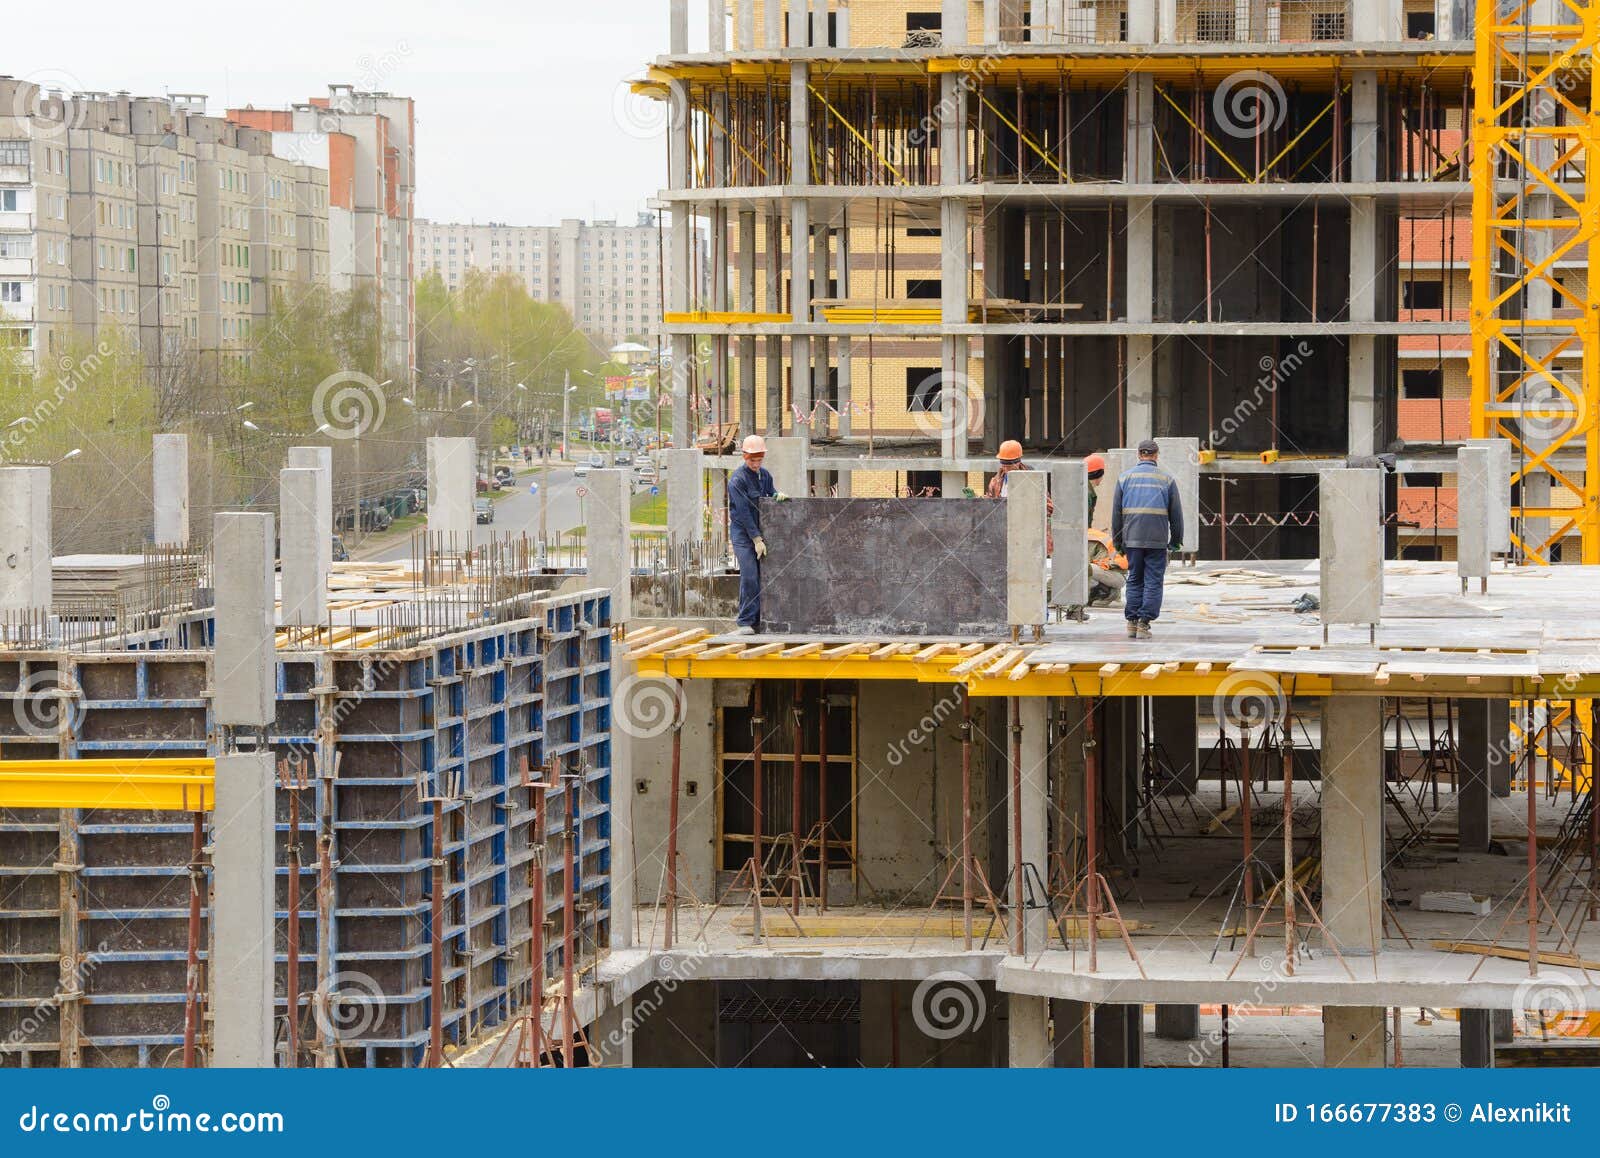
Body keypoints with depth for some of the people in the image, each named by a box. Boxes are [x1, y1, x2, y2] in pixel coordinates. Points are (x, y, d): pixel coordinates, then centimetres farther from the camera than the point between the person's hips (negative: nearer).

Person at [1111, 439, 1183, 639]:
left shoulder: (1125, 477, 7)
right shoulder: (1166, 479, 3)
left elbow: (1116, 512, 8)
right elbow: (1176, 513, 5)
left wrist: (1117, 541, 14)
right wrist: (1175, 541, 14)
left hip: (1132, 538, 2)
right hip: (1157, 540, -2)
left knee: (1134, 580, 10)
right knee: (1153, 582, 1)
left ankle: (1131, 622, 4)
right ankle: (1144, 623, -6)